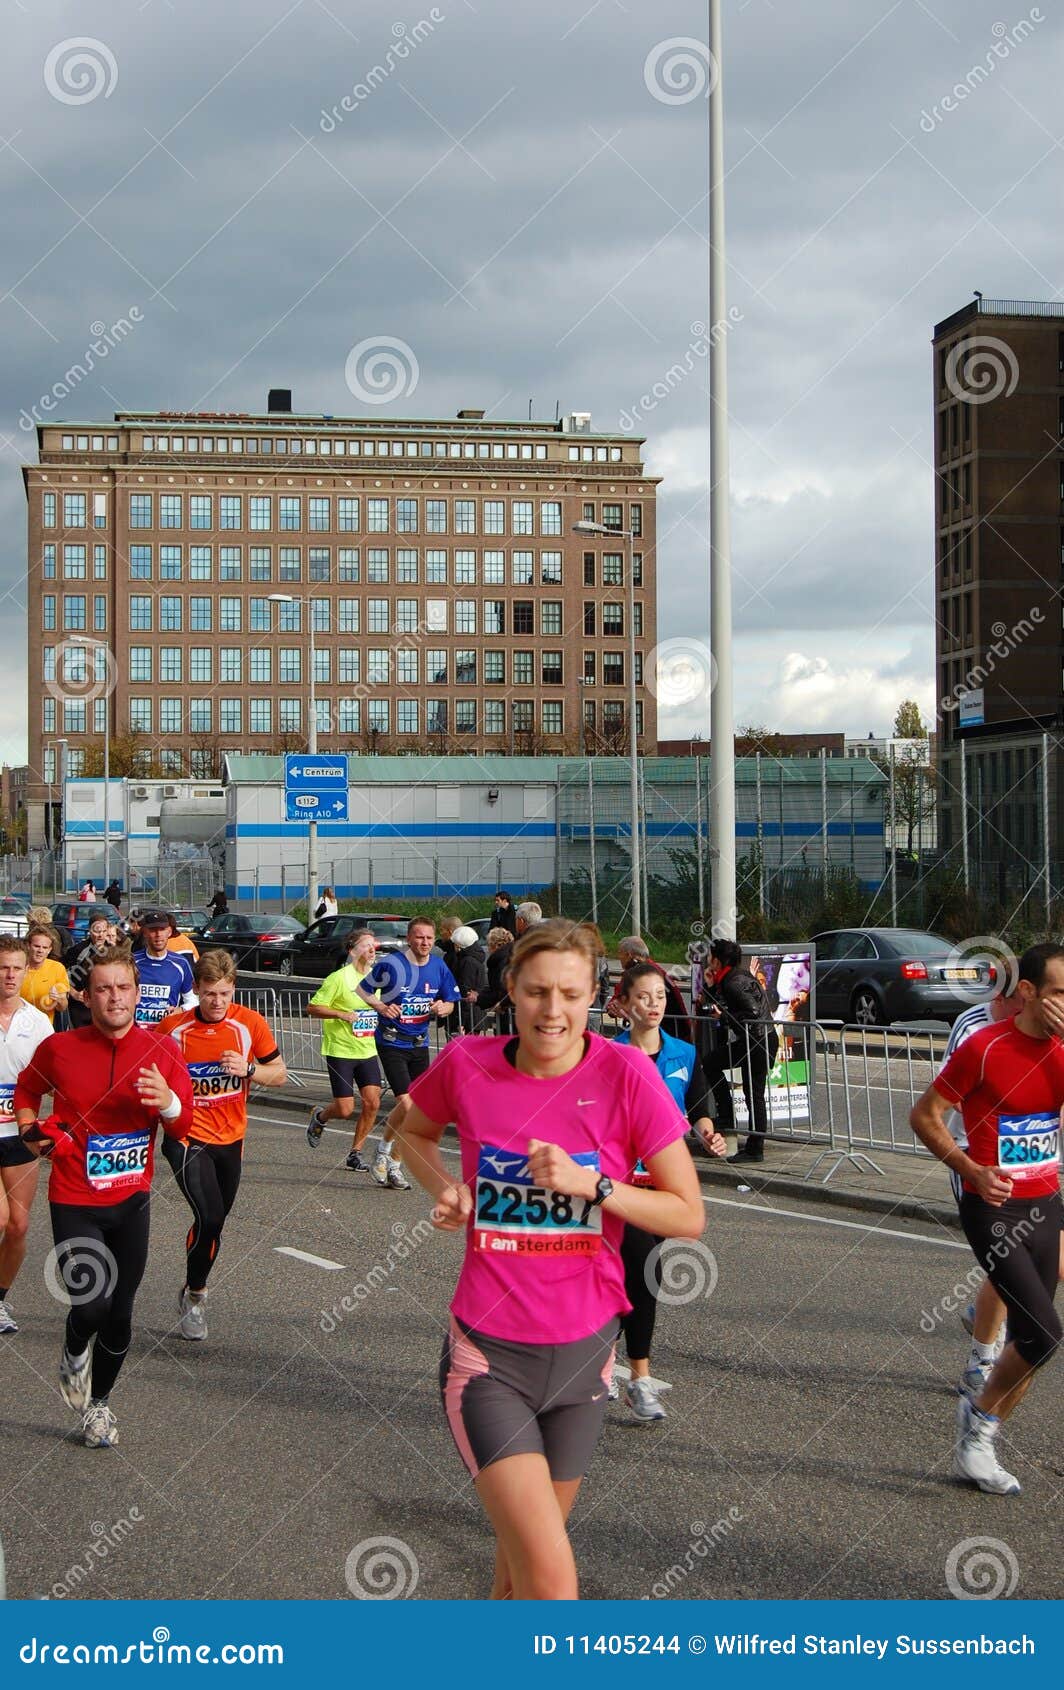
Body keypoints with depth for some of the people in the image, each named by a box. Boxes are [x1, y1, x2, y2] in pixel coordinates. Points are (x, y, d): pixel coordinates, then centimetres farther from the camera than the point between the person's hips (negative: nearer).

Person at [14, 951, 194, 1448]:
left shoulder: (161, 1050, -5)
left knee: (120, 1314, 9)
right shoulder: (58, 1048, -7)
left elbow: (182, 1128, -3)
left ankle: (99, 1403, 34)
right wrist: (31, 1131, -3)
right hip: (74, 1202, -2)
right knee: (92, 1304, -17)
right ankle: (74, 1354, 19)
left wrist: (168, 1102, -24)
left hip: (131, 1201, 2)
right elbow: (26, 1090, 14)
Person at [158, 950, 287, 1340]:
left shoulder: (250, 1023, -6)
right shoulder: (173, 1027, -10)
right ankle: (195, 1294, 4)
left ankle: (192, 1293, 38)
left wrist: (249, 1068, -16)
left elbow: (280, 1074, 3)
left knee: (215, 1221, 15)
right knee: (210, 1218, -18)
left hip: (231, 1139, 4)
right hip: (188, 1137, -4)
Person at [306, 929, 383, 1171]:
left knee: (372, 1102, -6)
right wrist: (341, 1014, -21)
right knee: (345, 1109, -5)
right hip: (340, 1050, -6)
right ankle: (319, 1118, 30)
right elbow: (312, 1008, -10)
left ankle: (355, 1153, 10)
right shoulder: (339, 978, -12)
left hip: (368, 1051, 6)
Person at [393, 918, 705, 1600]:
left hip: (583, 1351, 2)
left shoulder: (626, 1073, -11)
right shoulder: (467, 1065, -8)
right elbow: (412, 1131, 16)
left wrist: (592, 1184, -22)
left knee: (524, 1556, 21)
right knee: (552, 1578, -16)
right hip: (488, 1354, -2)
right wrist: (447, 1187, -4)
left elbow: (688, 1216, -9)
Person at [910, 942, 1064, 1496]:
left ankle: (976, 1448, 22)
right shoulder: (985, 1047, -15)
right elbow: (925, 1116, -9)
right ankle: (979, 1414, 9)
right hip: (995, 1210, -6)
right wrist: (973, 1171, -18)